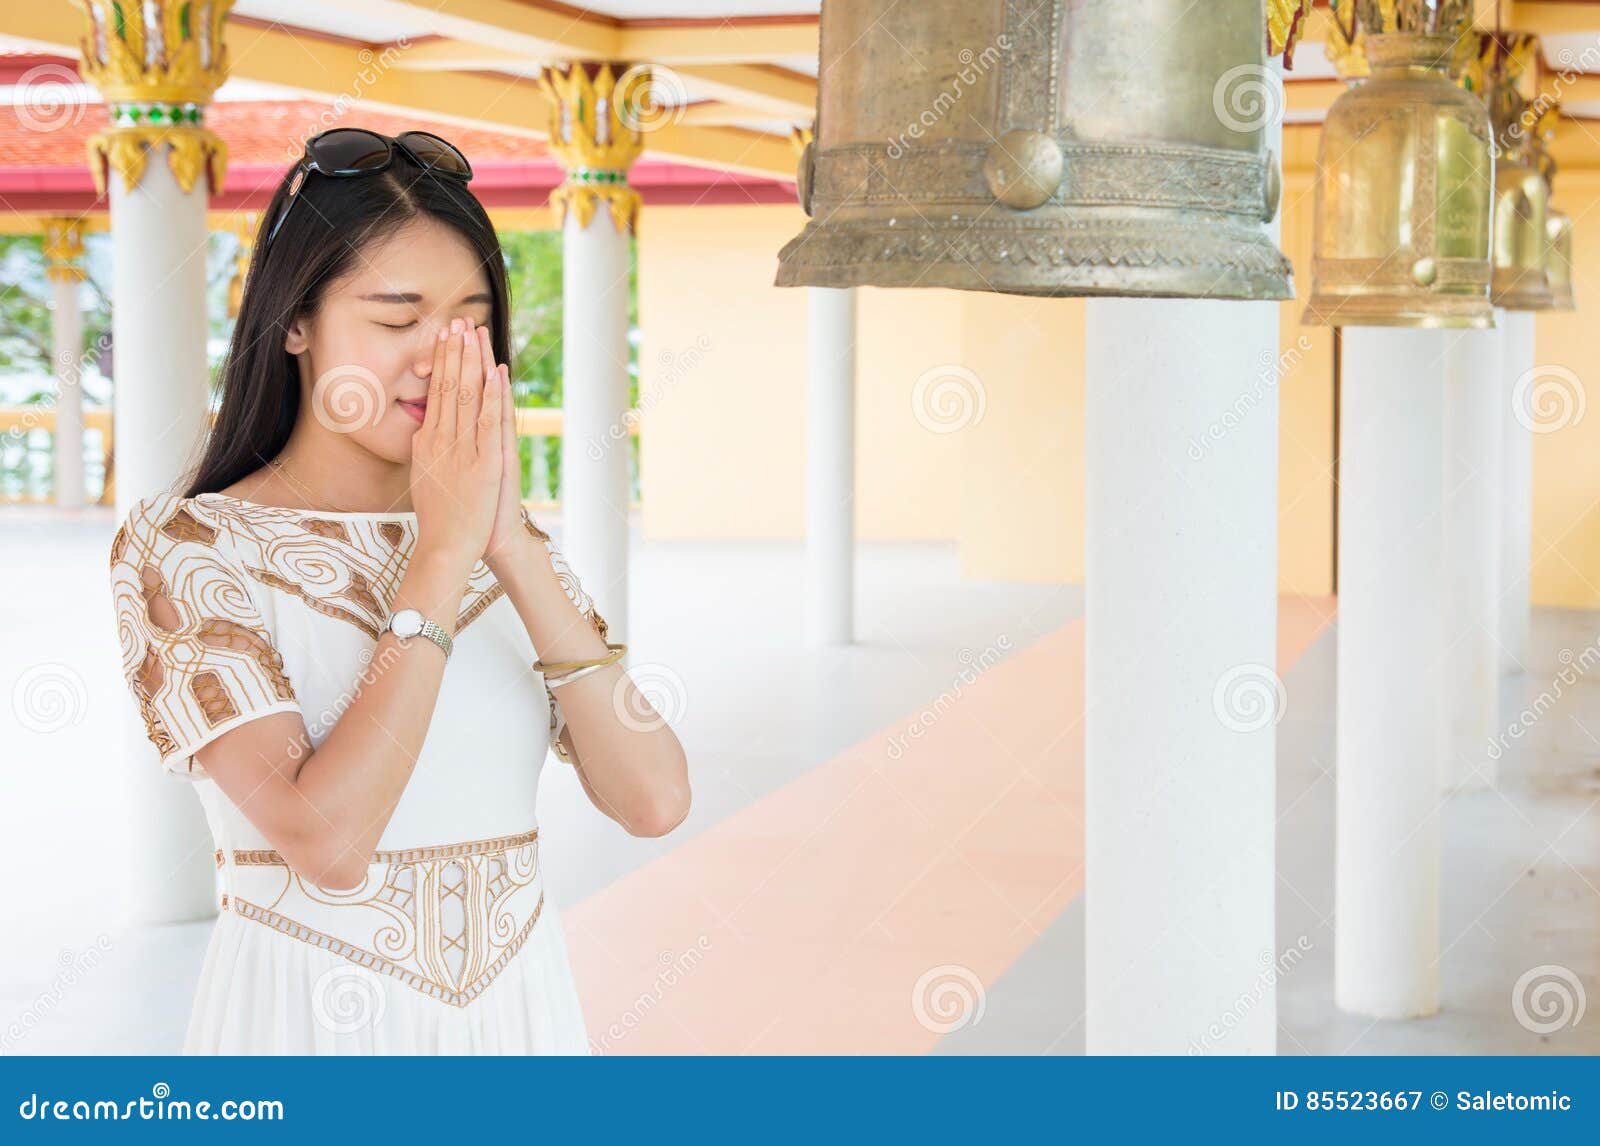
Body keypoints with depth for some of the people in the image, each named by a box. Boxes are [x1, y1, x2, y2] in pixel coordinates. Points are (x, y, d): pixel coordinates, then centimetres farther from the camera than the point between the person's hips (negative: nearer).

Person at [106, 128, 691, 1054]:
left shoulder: (503, 537, 4)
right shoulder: (183, 547, -9)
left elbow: (655, 801, -10)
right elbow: (326, 840, -22)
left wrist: (511, 545, -16)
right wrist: (442, 556, -19)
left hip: (523, 1011, 4)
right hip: (310, 1018, -4)